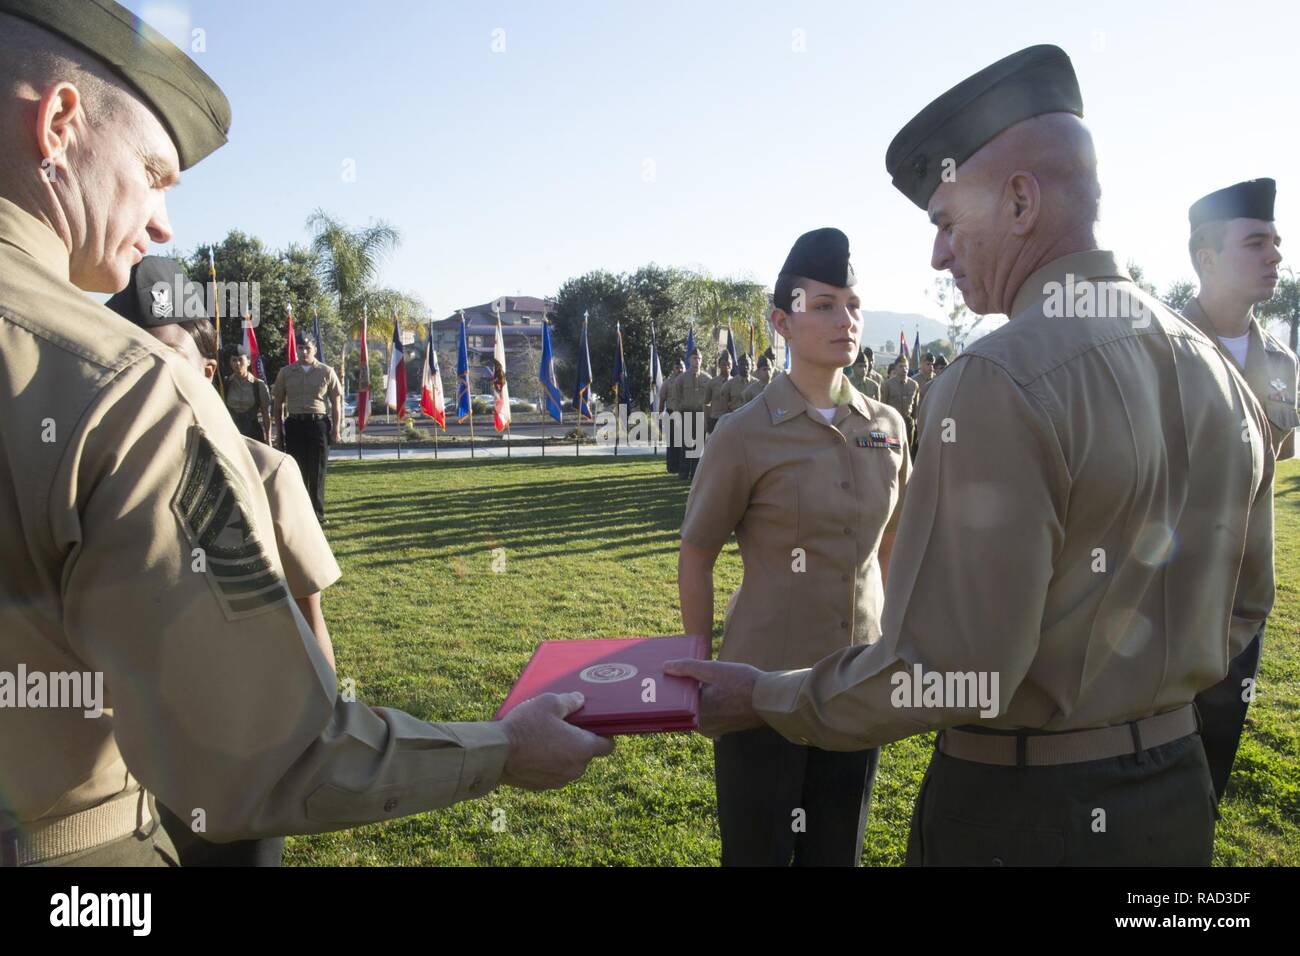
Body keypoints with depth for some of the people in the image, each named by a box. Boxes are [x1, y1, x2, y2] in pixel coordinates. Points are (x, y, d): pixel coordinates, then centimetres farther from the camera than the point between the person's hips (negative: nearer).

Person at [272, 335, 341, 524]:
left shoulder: (327, 372, 3)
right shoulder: (286, 372, 8)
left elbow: (336, 403, 5)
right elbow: (278, 402, 12)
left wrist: (336, 430, 0)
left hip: (319, 423, -1)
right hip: (294, 424, 2)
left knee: (317, 472, 2)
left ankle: (317, 514, 12)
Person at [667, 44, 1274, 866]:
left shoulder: (1001, 383, -24)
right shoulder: (1220, 374, 2)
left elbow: (945, 671, -25)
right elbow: (1244, 610, 11)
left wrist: (764, 699, -12)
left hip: (1021, 806, -7)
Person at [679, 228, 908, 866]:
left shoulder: (887, 427, 1)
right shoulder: (744, 435, -12)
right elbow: (695, 560, -5)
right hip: (764, 687, -4)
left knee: (837, 851, 20)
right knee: (758, 850, 13)